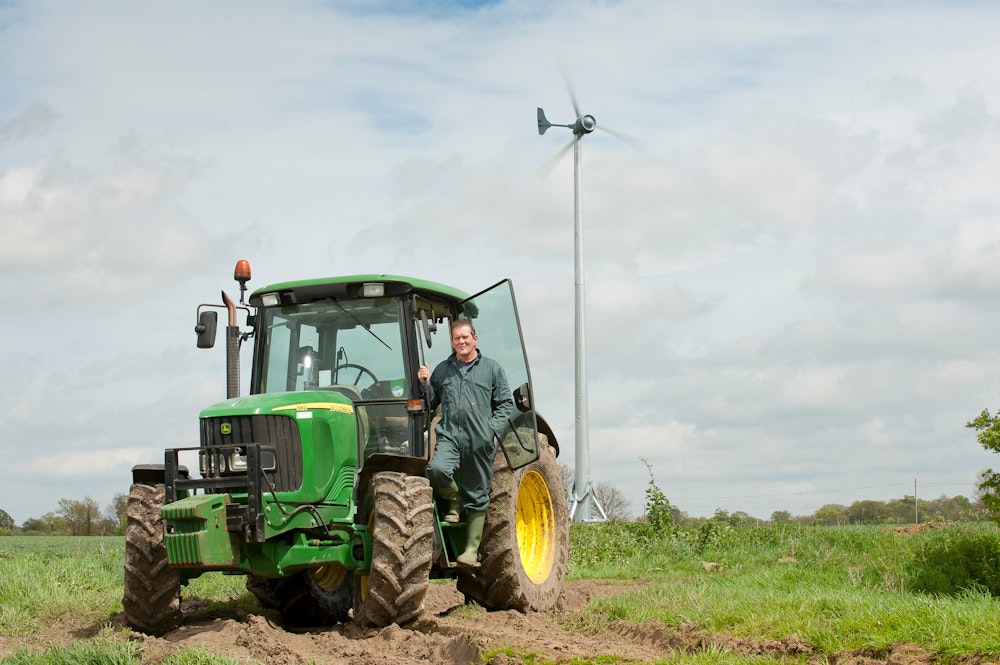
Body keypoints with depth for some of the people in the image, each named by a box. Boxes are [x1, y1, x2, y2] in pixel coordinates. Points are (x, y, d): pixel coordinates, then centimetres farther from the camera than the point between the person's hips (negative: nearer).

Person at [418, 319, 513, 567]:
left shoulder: (492, 369, 10)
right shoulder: (442, 370, 17)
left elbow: (505, 404, 8)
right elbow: (431, 404, 22)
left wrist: (493, 428, -7)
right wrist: (425, 385, 3)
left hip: (480, 440, -1)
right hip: (449, 435, 1)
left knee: (477, 495, 1)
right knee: (437, 470, -28)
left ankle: (472, 549, 8)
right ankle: (454, 502, 4)